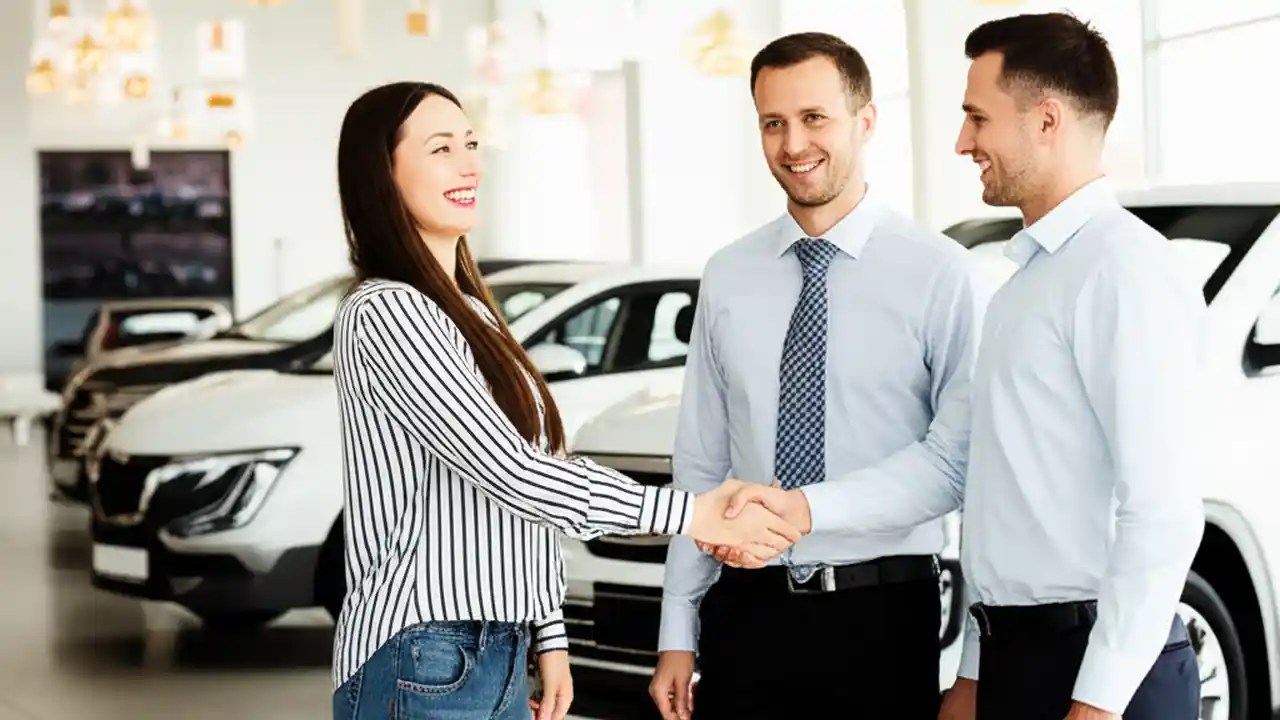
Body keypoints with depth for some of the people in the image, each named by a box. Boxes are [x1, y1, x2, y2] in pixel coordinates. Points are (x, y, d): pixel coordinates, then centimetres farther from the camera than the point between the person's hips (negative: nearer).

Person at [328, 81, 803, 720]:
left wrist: (547, 637, 13)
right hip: (423, 667, -9)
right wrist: (690, 514, -17)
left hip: (496, 655, 9)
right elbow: (508, 473, -19)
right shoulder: (385, 314, -13)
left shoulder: (467, 311, 16)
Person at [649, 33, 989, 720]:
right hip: (748, 608, 3)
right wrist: (677, 635, 5)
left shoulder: (939, 271, -5)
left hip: (884, 610, -3)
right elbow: (700, 464, 7)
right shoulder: (726, 276, 6)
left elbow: (955, 452, -12)